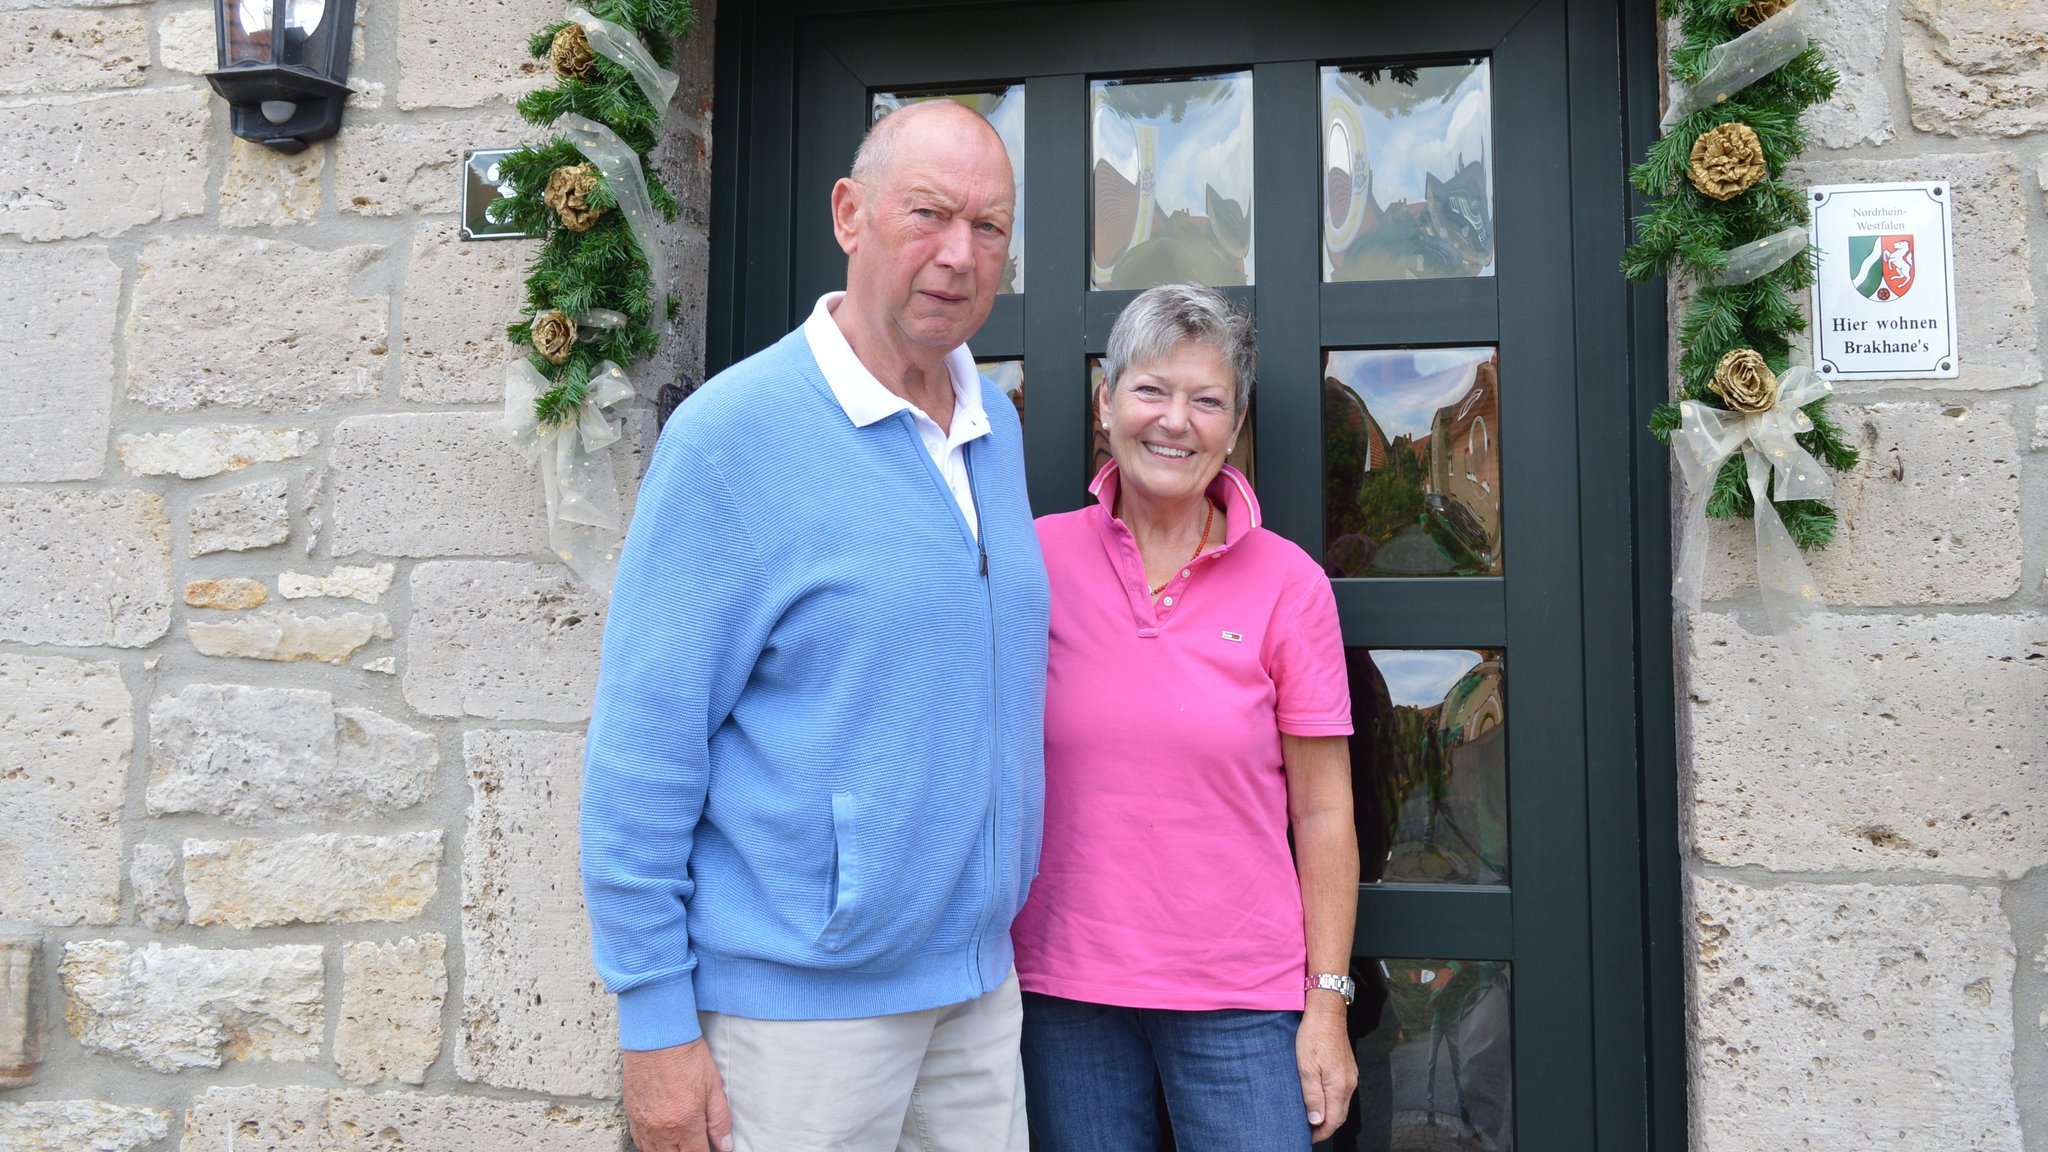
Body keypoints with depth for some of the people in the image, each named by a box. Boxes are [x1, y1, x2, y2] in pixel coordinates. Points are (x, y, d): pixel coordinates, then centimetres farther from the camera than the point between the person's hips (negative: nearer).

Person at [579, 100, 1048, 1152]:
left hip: (979, 979, 6)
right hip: (800, 997, -6)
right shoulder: (732, 433, -15)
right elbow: (642, 746, -14)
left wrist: (995, 921, 14)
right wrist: (655, 1023, -13)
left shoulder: (997, 426, 6)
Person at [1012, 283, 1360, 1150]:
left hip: (1240, 997, -1)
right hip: (1061, 987, 1)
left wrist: (1328, 1002, -3)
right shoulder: (1037, 557, -2)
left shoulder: (1288, 583, -4)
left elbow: (1321, 811, -1)